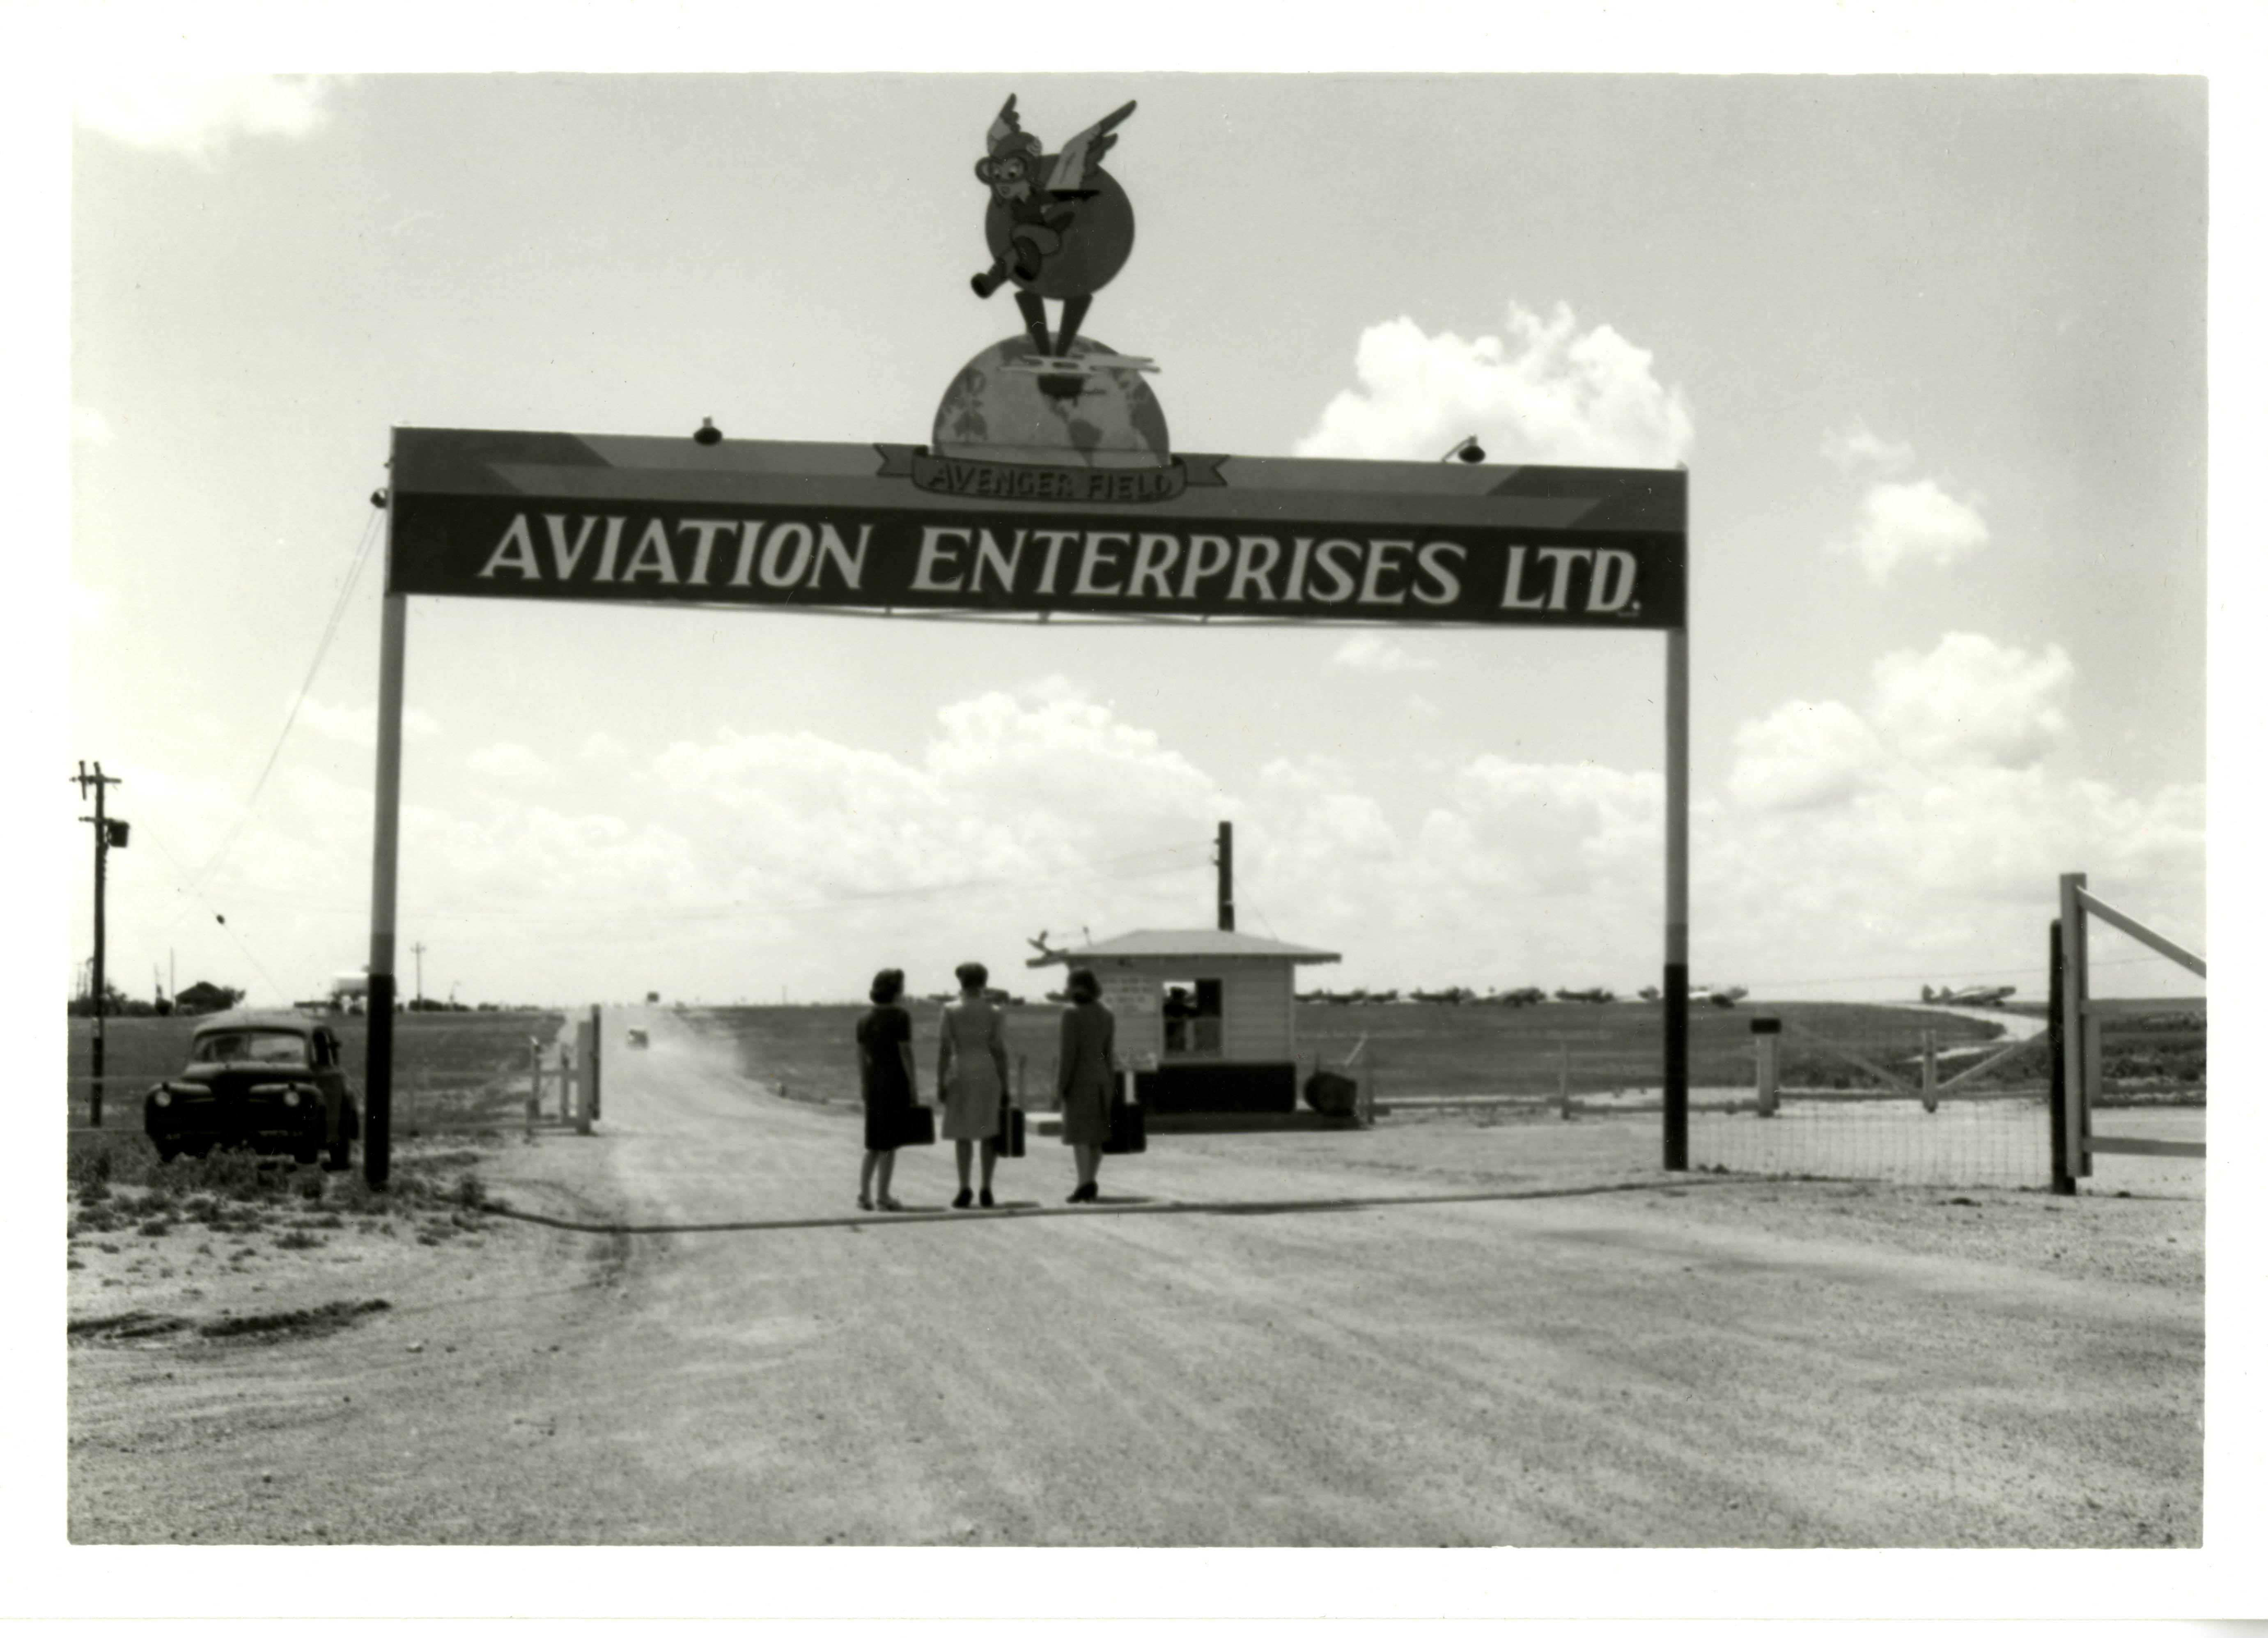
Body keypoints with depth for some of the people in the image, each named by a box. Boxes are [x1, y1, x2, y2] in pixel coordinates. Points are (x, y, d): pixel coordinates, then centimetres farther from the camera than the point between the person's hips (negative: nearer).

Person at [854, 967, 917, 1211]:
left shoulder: (866, 1018, 6)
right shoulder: (900, 1017, -12)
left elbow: (861, 1054, 9)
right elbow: (906, 1052, -15)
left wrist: (863, 1085, 15)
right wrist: (913, 1086, -10)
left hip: (874, 1081, 6)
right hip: (897, 1081, -6)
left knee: (875, 1143, 13)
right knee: (890, 1142, -2)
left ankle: (864, 1193, 7)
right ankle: (884, 1197, 0)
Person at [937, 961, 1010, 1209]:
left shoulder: (951, 1011, -1)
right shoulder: (994, 1013, 0)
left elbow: (944, 1050, -5)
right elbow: (1000, 1052, -2)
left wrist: (941, 1083, 0)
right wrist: (1005, 1086, 3)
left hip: (960, 1073, -1)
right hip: (988, 1074, 1)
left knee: (962, 1134, 4)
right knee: (988, 1133, 8)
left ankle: (965, 1189, -5)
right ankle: (986, 1190, 5)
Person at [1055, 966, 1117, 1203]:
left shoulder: (1072, 1014, -12)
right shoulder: (1106, 1015, 7)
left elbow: (1069, 1051, -16)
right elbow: (1110, 1052, 8)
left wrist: (1061, 1085, -12)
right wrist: (1108, 1085, 14)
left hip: (1079, 1080, -6)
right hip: (1101, 1079, 6)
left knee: (1079, 1134, -7)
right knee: (1096, 1134, 10)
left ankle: (1085, 1185, -15)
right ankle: (1090, 1185, 11)